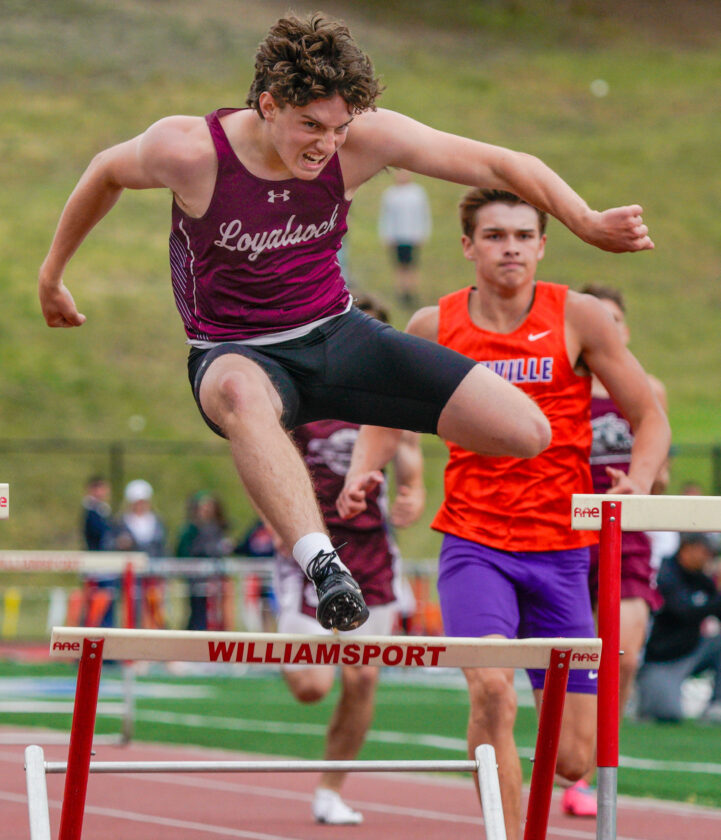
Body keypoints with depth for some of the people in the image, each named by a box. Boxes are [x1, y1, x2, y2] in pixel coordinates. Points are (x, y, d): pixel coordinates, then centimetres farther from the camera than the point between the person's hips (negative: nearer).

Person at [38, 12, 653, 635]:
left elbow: (495, 164, -9)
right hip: (235, 352, -4)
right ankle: (320, 563, -56)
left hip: (336, 333, 4)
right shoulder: (190, 151, -20)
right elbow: (107, 173, 2)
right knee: (240, 391, -47)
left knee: (528, 432, -11)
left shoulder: (364, 140, -14)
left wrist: (587, 223, -19)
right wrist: (52, 274, 13)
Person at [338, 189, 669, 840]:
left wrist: (638, 480, -16)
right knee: (491, 689, -29)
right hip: (474, 545, 0)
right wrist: (361, 471, -2)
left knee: (573, 761, 0)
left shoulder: (579, 317, -2)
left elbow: (649, 417, 3)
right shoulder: (435, 325, 1)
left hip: (562, 549, 0)